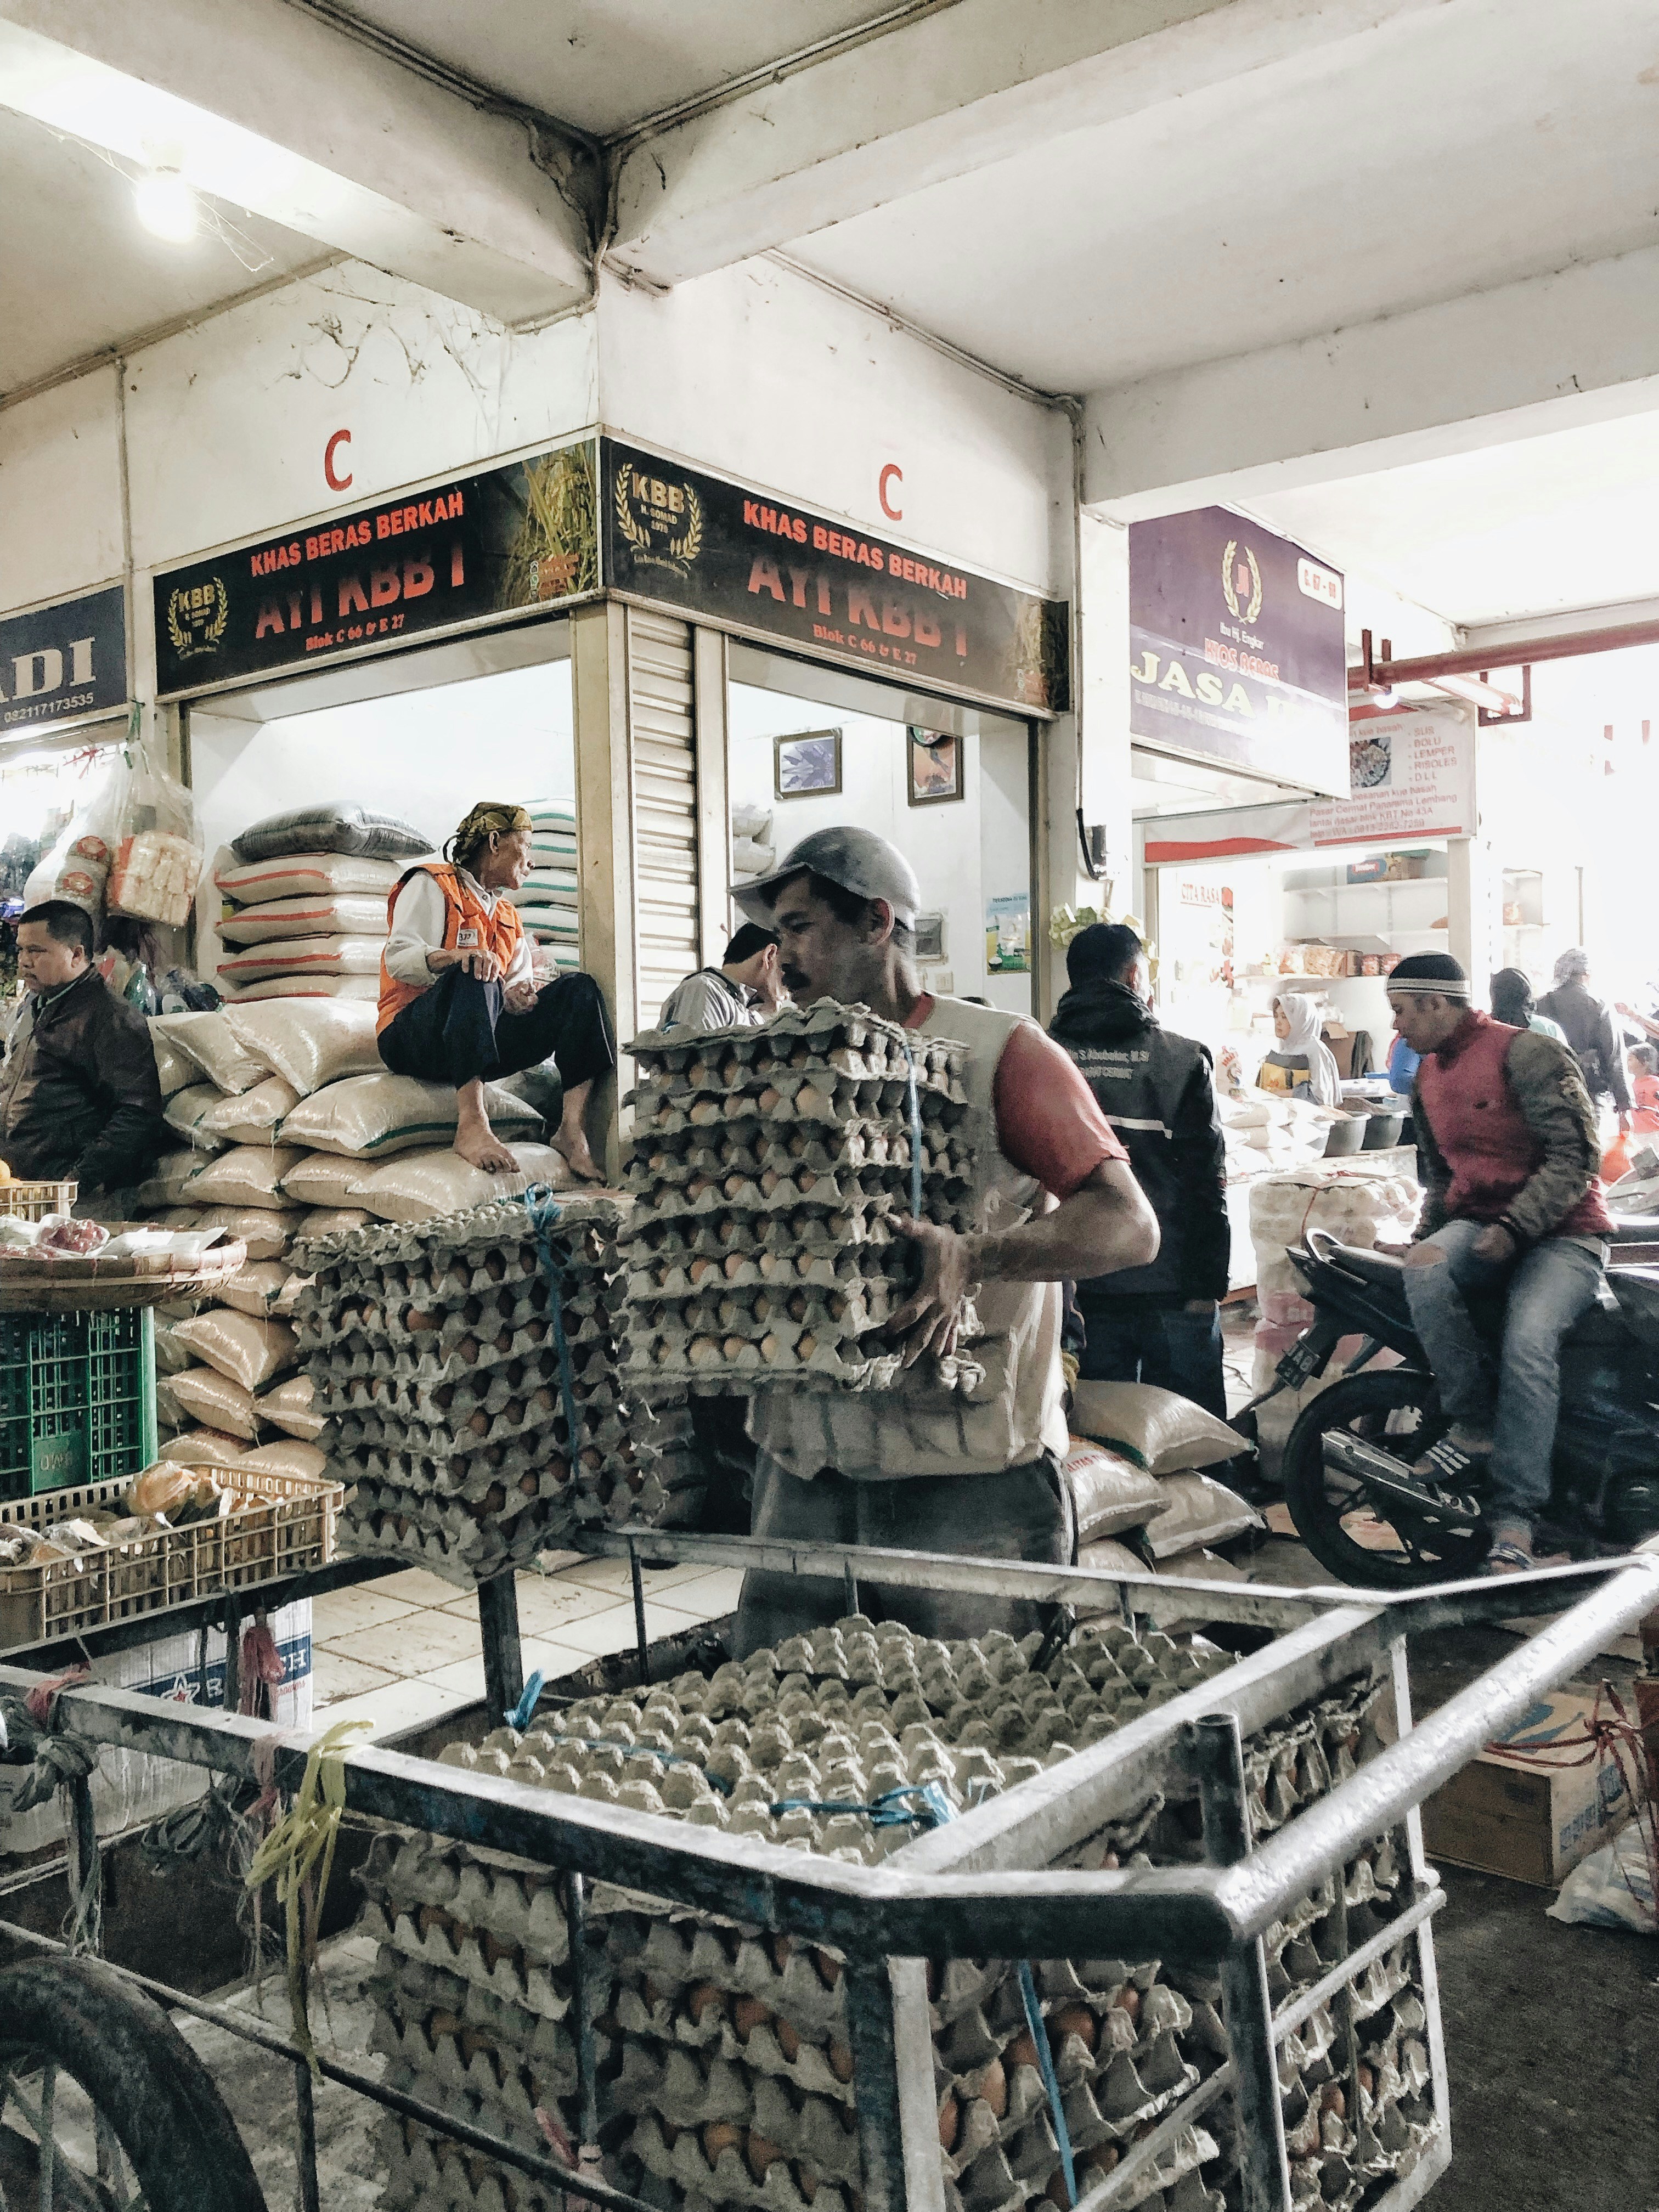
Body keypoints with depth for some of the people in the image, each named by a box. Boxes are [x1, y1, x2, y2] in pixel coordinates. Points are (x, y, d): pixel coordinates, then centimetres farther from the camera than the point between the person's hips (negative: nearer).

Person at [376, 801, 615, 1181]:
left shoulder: (508, 917, 25)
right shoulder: (432, 885, 4)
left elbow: (518, 984, 13)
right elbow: (398, 958, -12)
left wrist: (517, 996, -12)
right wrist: (453, 957, -32)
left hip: (484, 1043, 6)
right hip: (414, 1041, -6)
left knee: (580, 989, -9)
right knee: (473, 974, -36)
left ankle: (572, 1128, -25)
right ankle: (472, 1124, -48)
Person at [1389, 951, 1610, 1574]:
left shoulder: (1526, 1052, -11)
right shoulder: (1427, 1079, 15)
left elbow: (1575, 1154, -16)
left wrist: (1515, 1227, -23)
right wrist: (1426, 1236, 10)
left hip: (1561, 1234, -6)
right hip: (1477, 1224, 6)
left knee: (1528, 1344, -30)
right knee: (1423, 1269, -30)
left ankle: (1515, 1520, -24)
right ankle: (1473, 1426, -21)